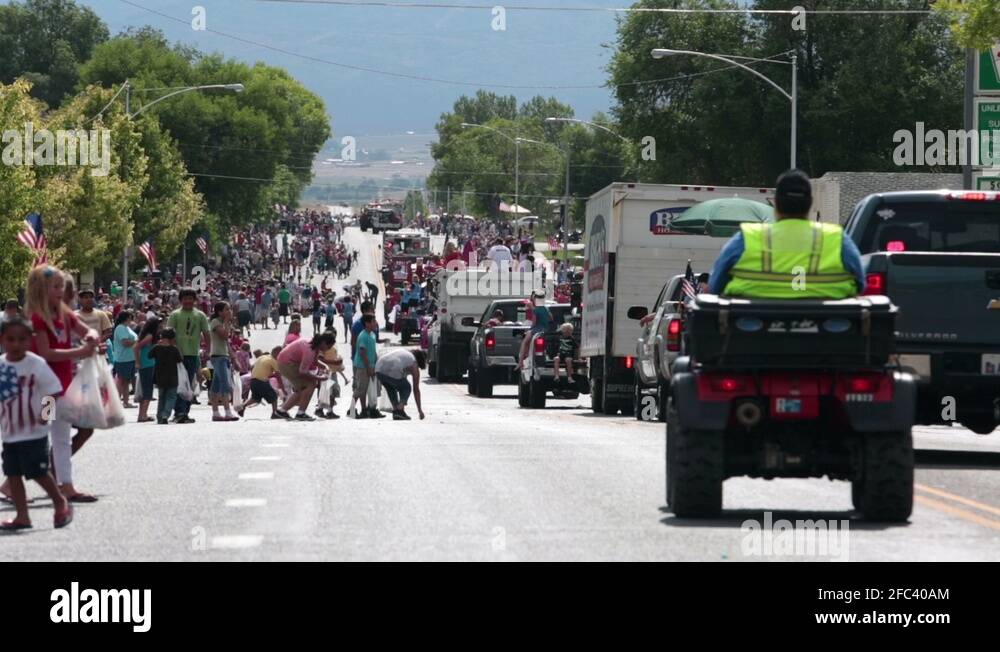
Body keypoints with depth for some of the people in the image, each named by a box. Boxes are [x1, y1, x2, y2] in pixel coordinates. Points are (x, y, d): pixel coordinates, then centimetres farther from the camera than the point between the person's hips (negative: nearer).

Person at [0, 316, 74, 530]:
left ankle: (60, 503, 20)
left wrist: (46, 412, -22)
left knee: (38, 472, -2)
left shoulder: (36, 364, -13)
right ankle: (22, 516, 16)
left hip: (34, 432, -6)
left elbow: (52, 391, -11)